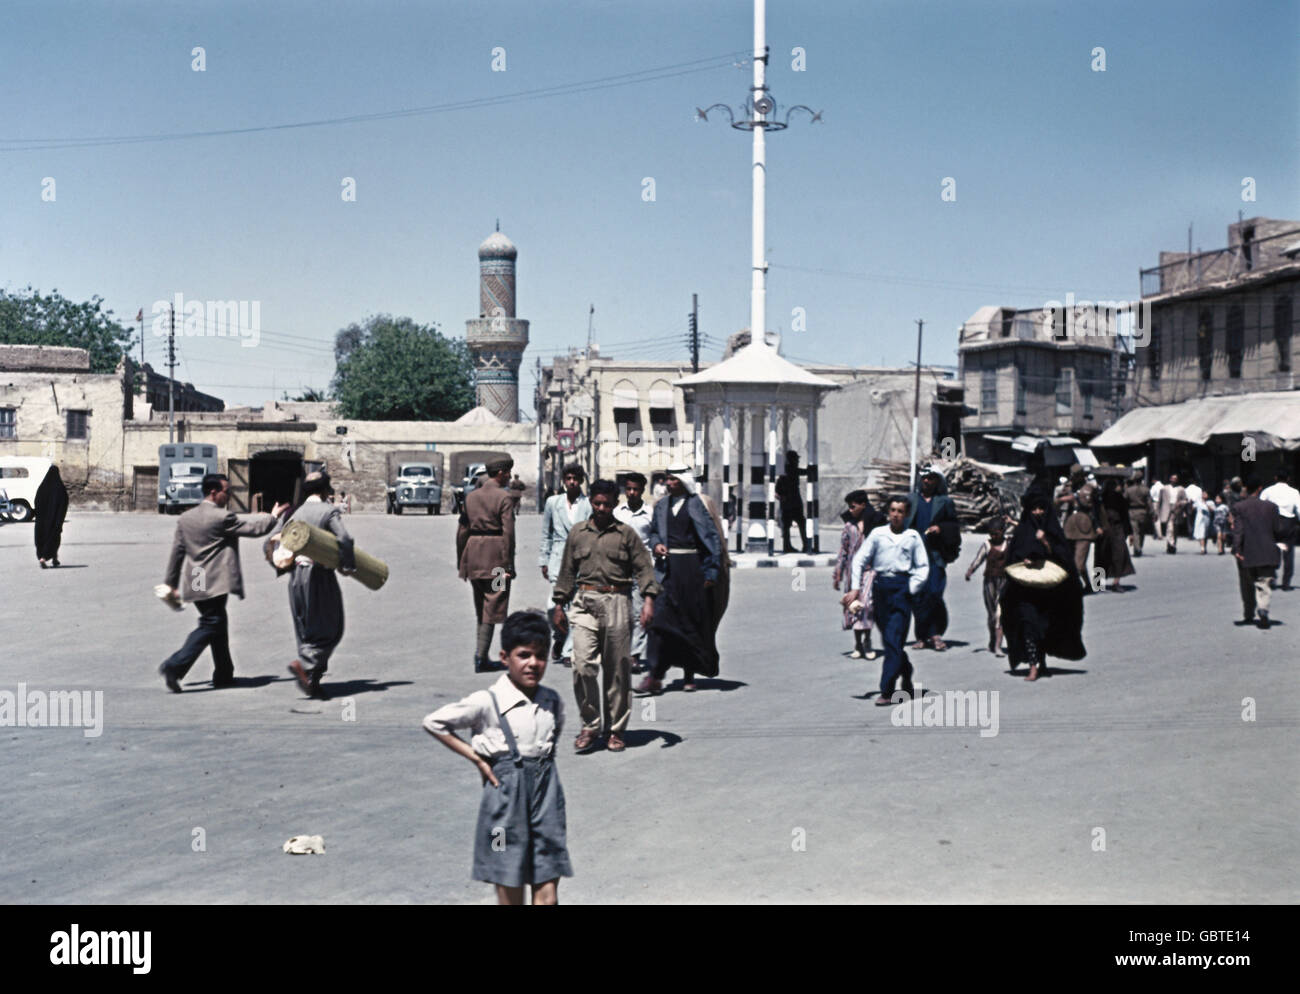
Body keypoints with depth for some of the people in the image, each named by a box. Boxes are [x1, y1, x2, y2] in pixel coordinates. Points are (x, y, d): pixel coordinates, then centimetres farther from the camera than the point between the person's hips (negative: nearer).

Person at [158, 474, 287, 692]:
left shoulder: (185, 518, 9)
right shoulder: (223, 518, -13)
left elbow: (177, 551, 10)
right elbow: (256, 528, -7)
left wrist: (171, 583, 14)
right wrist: (273, 516, 11)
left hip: (194, 584, 8)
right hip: (215, 584, -8)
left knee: (218, 626, 17)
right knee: (209, 627, -5)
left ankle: (224, 674, 22)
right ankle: (174, 666, -18)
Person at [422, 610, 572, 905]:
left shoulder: (553, 702, 5)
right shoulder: (487, 702, -9)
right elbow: (432, 722, -6)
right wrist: (477, 759, -6)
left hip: (546, 795, 4)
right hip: (506, 795, -4)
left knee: (547, 895, 2)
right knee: (510, 894, 3)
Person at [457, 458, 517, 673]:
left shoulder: (471, 496, 9)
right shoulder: (504, 497, -8)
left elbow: (462, 530, 10)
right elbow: (508, 532, -13)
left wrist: (461, 561, 15)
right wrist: (508, 565, -11)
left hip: (473, 558, 6)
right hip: (496, 557, -6)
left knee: (481, 610, 17)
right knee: (492, 609, -1)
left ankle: (481, 656, 18)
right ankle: (481, 657, -5)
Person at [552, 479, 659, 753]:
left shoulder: (626, 534, 6)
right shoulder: (578, 533, 12)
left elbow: (644, 567, 2)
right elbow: (567, 572, 18)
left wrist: (648, 599, -11)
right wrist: (559, 605, 17)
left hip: (617, 602, -1)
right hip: (585, 602, 1)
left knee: (617, 670, 3)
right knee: (583, 666, -10)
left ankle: (616, 730, 14)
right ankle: (590, 727, 3)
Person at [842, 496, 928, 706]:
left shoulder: (913, 537, 5)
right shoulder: (877, 534, 6)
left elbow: (923, 566, 9)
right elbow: (859, 559, 5)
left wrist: (912, 588, -4)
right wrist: (855, 588, -3)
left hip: (902, 588, -3)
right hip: (880, 586, 3)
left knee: (894, 640, -9)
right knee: (888, 639, 10)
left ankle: (887, 691, -9)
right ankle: (907, 677, 31)